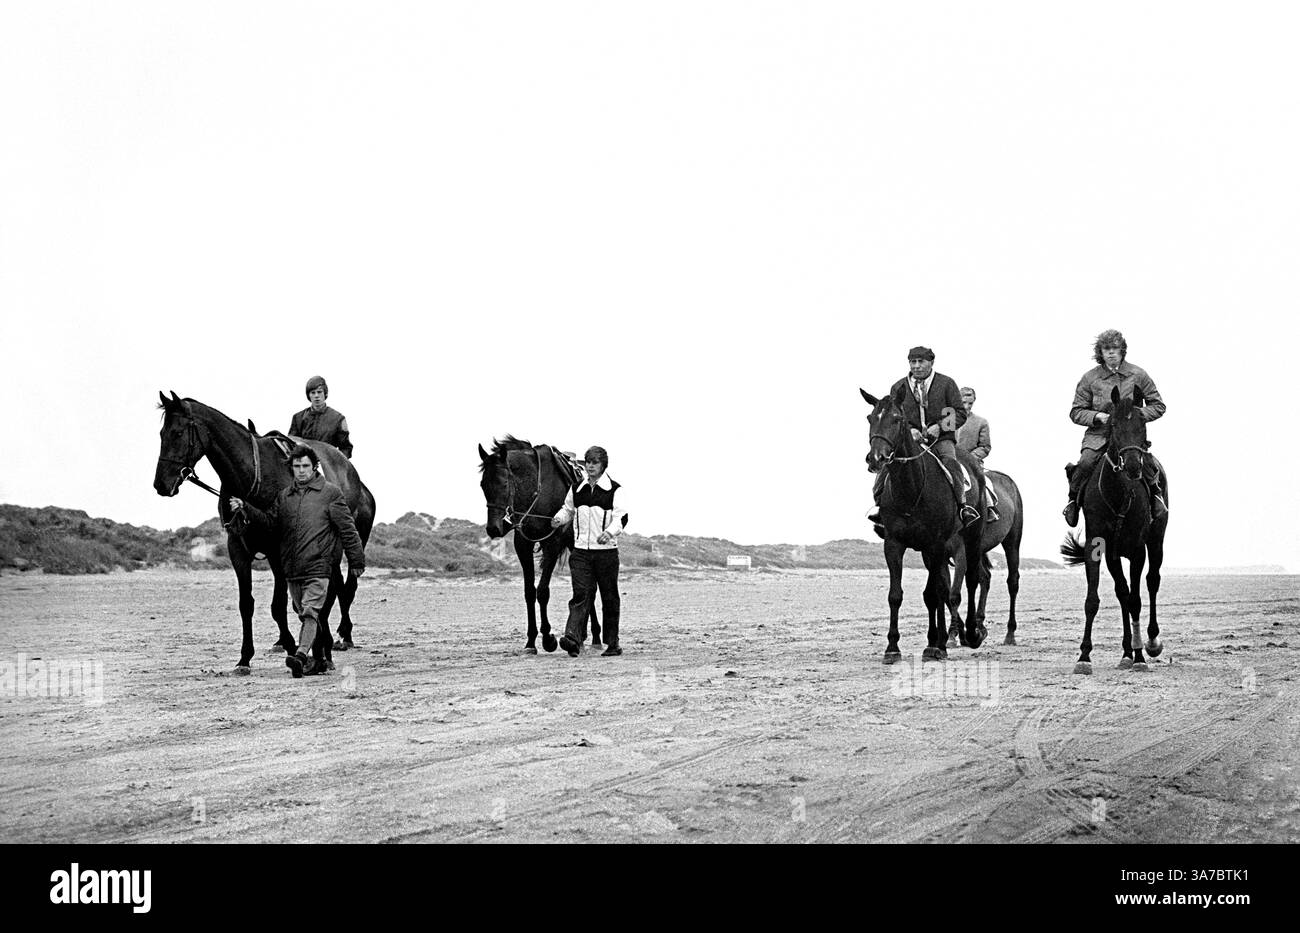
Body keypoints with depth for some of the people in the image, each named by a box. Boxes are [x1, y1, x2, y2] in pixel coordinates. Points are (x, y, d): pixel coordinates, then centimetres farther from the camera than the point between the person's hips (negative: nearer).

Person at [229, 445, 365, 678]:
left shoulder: (330, 492, 0)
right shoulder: (284, 495, 14)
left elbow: (347, 528, 0)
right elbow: (270, 521, 11)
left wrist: (356, 561, -1)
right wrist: (246, 509, -3)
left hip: (318, 565, -6)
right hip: (292, 568, 6)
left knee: (310, 613, -17)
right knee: (303, 614, 11)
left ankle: (301, 655, -29)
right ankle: (318, 661, 20)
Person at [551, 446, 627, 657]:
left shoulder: (614, 490, -3)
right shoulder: (576, 488, 10)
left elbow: (621, 517, -11)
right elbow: (568, 509, 23)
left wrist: (609, 532, -30)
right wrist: (559, 518, 0)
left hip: (606, 550, -2)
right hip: (581, 551, 2)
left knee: (609, 597, 6)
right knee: (581, 594, -9)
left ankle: (613, 644, 15)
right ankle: (573, 638, -21)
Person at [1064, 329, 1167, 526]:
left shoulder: (1138, 375, 5)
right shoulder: (1090, 378, 4)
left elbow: (1158, 406, 9)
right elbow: (1076, 412, 7)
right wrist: (1097, 416, -12)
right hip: (1098, 433, 0)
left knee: (1146, 462, -28)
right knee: (1085, 462, -27)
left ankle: (1155, 494, 0)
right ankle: (1073, 500, -3)